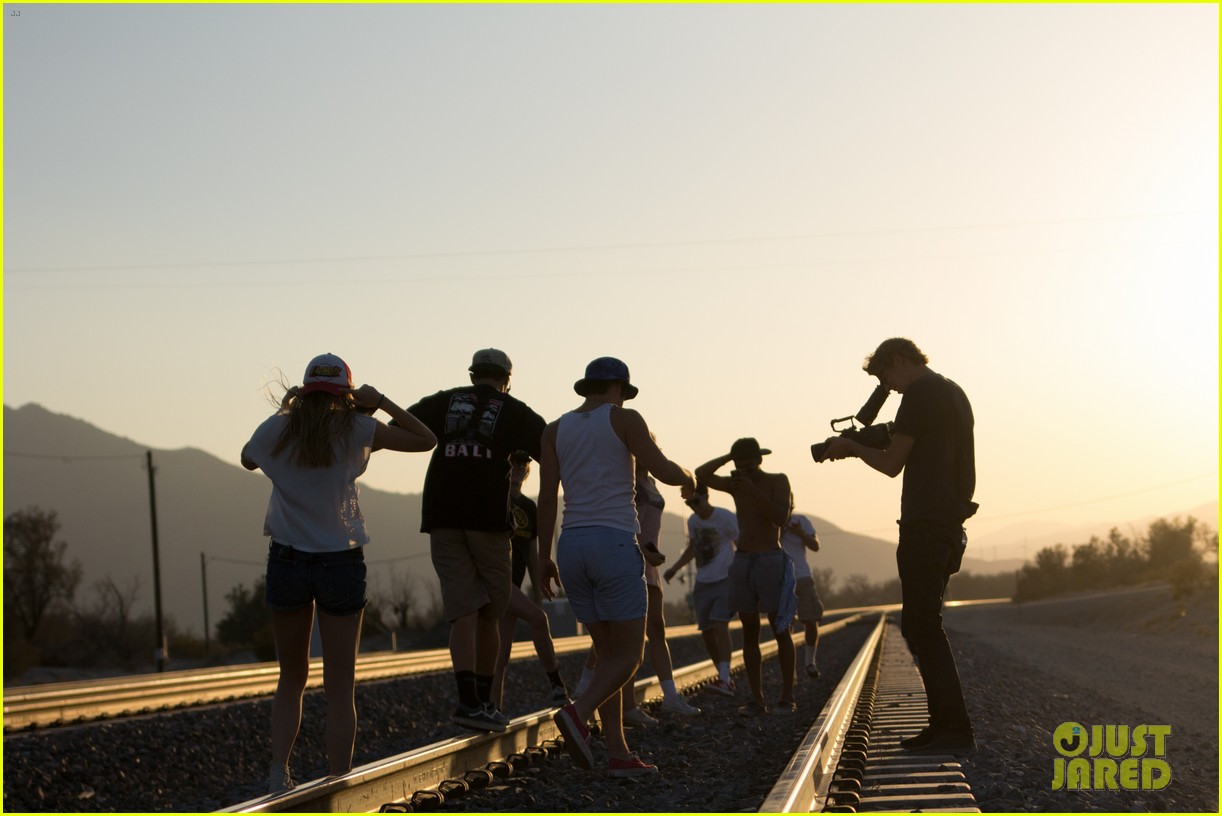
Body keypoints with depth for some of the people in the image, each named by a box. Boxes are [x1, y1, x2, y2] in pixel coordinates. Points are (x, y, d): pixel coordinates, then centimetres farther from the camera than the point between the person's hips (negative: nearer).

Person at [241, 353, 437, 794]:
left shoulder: (278, 430, 0)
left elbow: (247, 459, 23)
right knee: (340, 688, 5)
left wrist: (283, 410, 20)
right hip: (341, 563, -2)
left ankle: (278, 771, -1)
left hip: (287, 561, 2)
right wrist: (381, 402, 4)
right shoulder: (356, 430, -5)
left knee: (291, 679, 16)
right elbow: (426, 440, 3)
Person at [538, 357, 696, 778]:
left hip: (572, 547, 6)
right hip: (615, 543, -6)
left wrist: (543, 556, 10)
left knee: (608, 651, 12)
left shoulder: (555, 430, 12)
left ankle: (619, 754, 3)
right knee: (630, 654, 1)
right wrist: (687, 477, 16)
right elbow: (664, 471, -7)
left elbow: (547, 496, 6)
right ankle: (578, 713, -26)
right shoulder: (623, 419, -1)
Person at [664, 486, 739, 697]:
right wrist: (674, 568, 14)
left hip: (725, 581, -7)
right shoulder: (692, 521, 8)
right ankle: (725, 677, 19)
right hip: (702, 583, 7)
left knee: (720, 625, -21)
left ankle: (724, 680, -28)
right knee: (706, 632, 5)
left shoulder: (726, 518, -11)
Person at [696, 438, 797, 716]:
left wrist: (754, 491, -19)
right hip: (742, 561, 4)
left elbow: (781, 518, -14)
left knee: (780, 630, -3)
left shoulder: (777, 481, 0)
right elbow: (701, 475, 0)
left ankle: (787, 697, -2)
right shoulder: (735, 484, 11)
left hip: (771, 560, -4)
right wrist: (729, 456, -3)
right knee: (749, 632, 1)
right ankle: (757, 699, 1)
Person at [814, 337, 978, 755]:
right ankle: (943, 724, 12)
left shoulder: (921, 392, -9)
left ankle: (955, 730, -14)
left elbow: (892, 463, -8)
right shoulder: (954, 393, 21)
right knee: (921, 625, 13)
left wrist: (851, 447, 8)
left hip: (925, 524, -10)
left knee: (922, 626, -10)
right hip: (949, 523, 10)